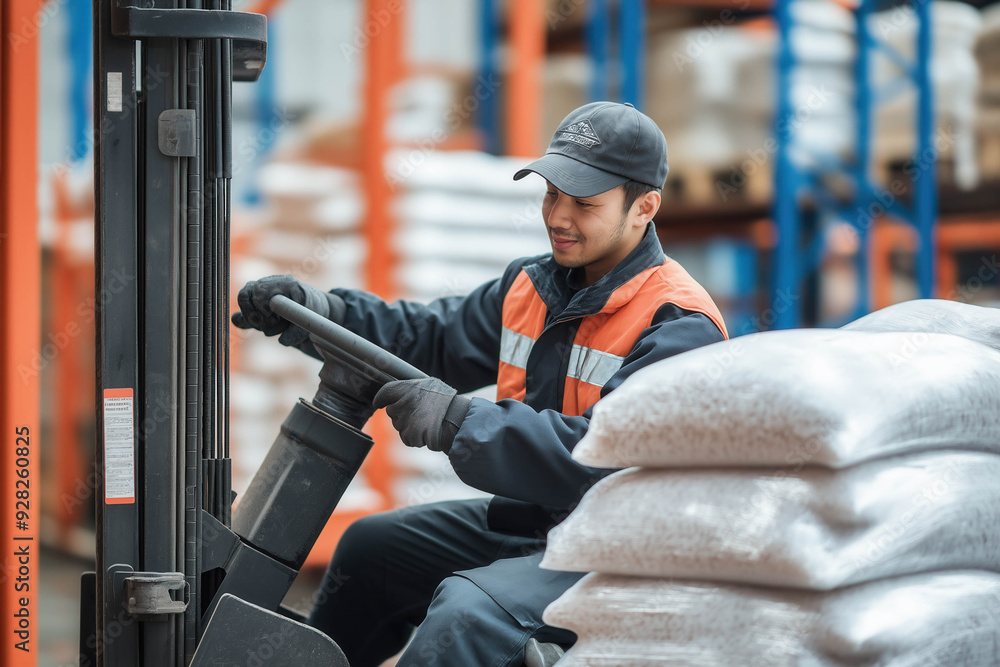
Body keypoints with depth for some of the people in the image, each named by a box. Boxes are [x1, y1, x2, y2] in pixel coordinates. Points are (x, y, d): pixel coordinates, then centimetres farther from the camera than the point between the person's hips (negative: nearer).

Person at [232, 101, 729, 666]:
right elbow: (431, 338, 16)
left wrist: (459, 423, -33)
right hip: (529, 518, 9)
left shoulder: (679, 327, -19)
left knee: (469, 609, -32)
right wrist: (321, 312, -1)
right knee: (371, 547, 19)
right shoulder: (532, 286, 9)